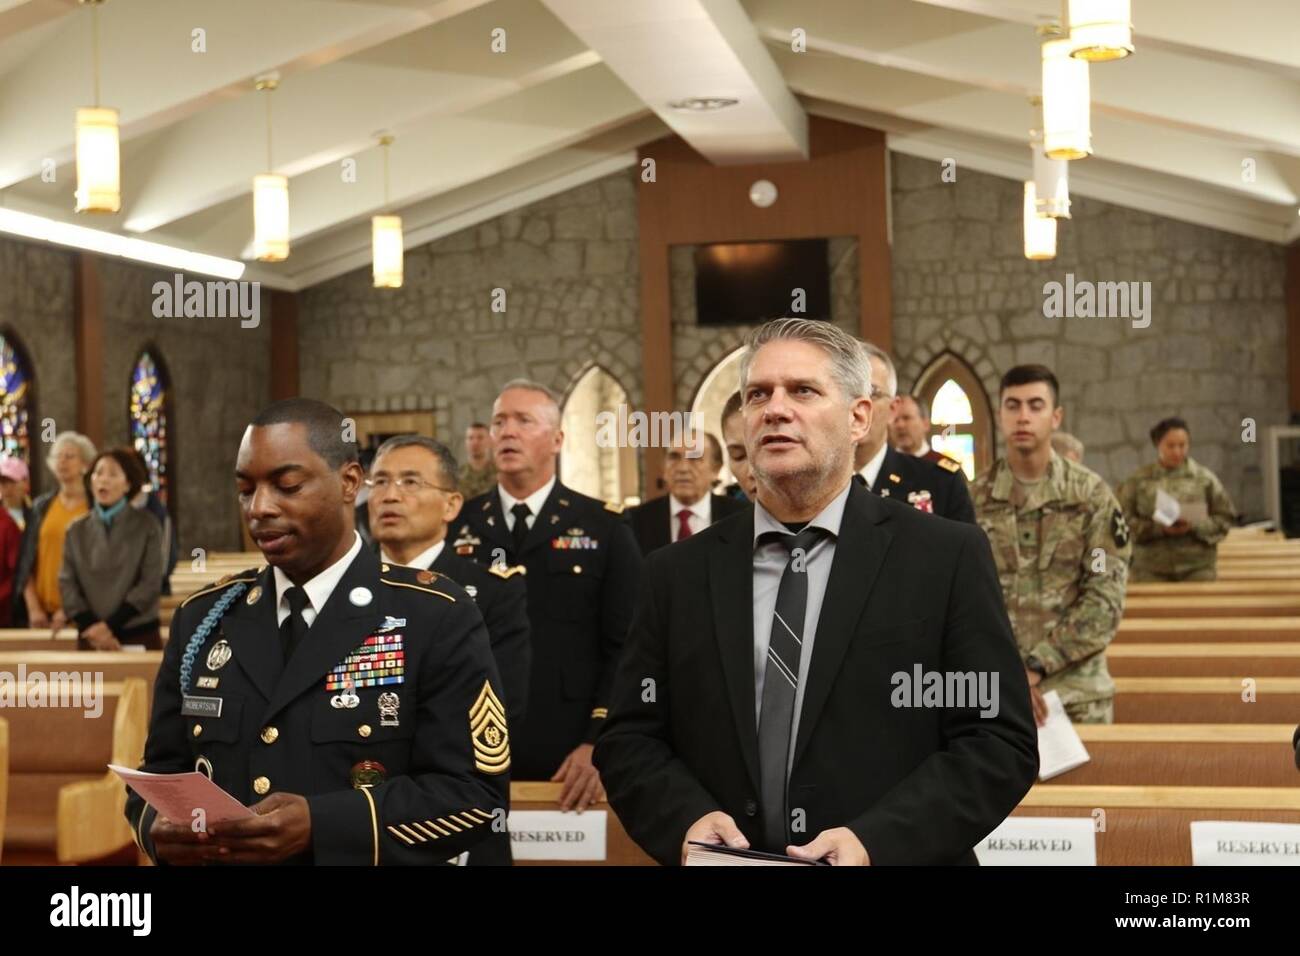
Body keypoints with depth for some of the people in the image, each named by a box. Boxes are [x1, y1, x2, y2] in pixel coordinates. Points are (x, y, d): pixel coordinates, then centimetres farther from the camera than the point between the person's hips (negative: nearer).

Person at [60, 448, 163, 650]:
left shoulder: (147, 526, 0)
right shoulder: (76, 531, 8)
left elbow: (150, 582, -6)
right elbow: (67, 584, 2)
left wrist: (110, 625, -13)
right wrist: (92, 626, -12)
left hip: (140, 635, -2)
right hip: (92, 638, 2)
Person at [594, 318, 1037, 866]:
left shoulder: (949, 559, -6)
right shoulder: (677, 574, 2)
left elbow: (1001, 743, -9)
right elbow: (628, 739, 2)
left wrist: (877, 842, -21)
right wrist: (688, 819, -16)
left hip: (894, 855, -2)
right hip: (725, 858, 2)